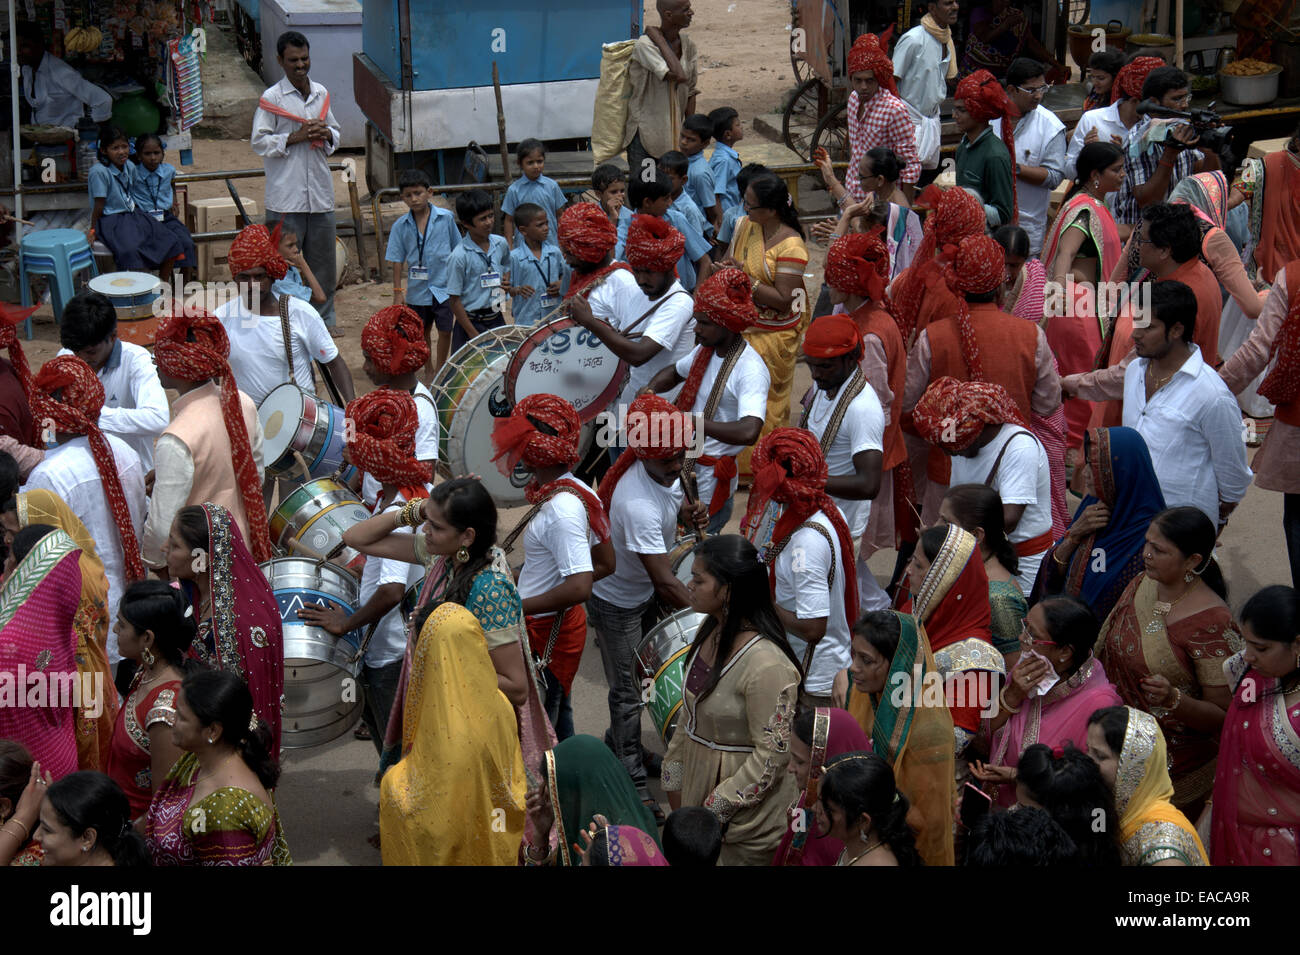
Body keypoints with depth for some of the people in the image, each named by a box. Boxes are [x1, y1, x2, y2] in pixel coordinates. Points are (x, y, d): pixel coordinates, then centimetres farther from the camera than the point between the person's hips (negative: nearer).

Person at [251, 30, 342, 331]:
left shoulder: (321, 93, 11)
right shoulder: (271, 98, -5)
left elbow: (337, 134, 21)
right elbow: (258, 142, -7)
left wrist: (326, 135, -3)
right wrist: (295, 137, -15)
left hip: (320, 192, 5)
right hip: (286, 196, -5)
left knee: (323, 260, 11)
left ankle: (324, 319, 22)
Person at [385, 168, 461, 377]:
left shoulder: (446, 218, -5)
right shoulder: (401, 226, -3)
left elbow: (457, 250, 5)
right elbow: (398, 260, 1)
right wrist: (397, 292, -2)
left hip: (444, 286, -2)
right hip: (417, 289, 2)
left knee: (445, 330, 1)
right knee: (423, 332, 13)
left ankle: (440, 369, 18)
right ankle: (428, 370, 30)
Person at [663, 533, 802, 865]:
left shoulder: (766, 666, -28)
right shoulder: (710, 632, -1)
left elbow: (771, 756, -23)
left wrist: (715, 810, -18)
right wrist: (674, 781, 12)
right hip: (699, 782, 8)